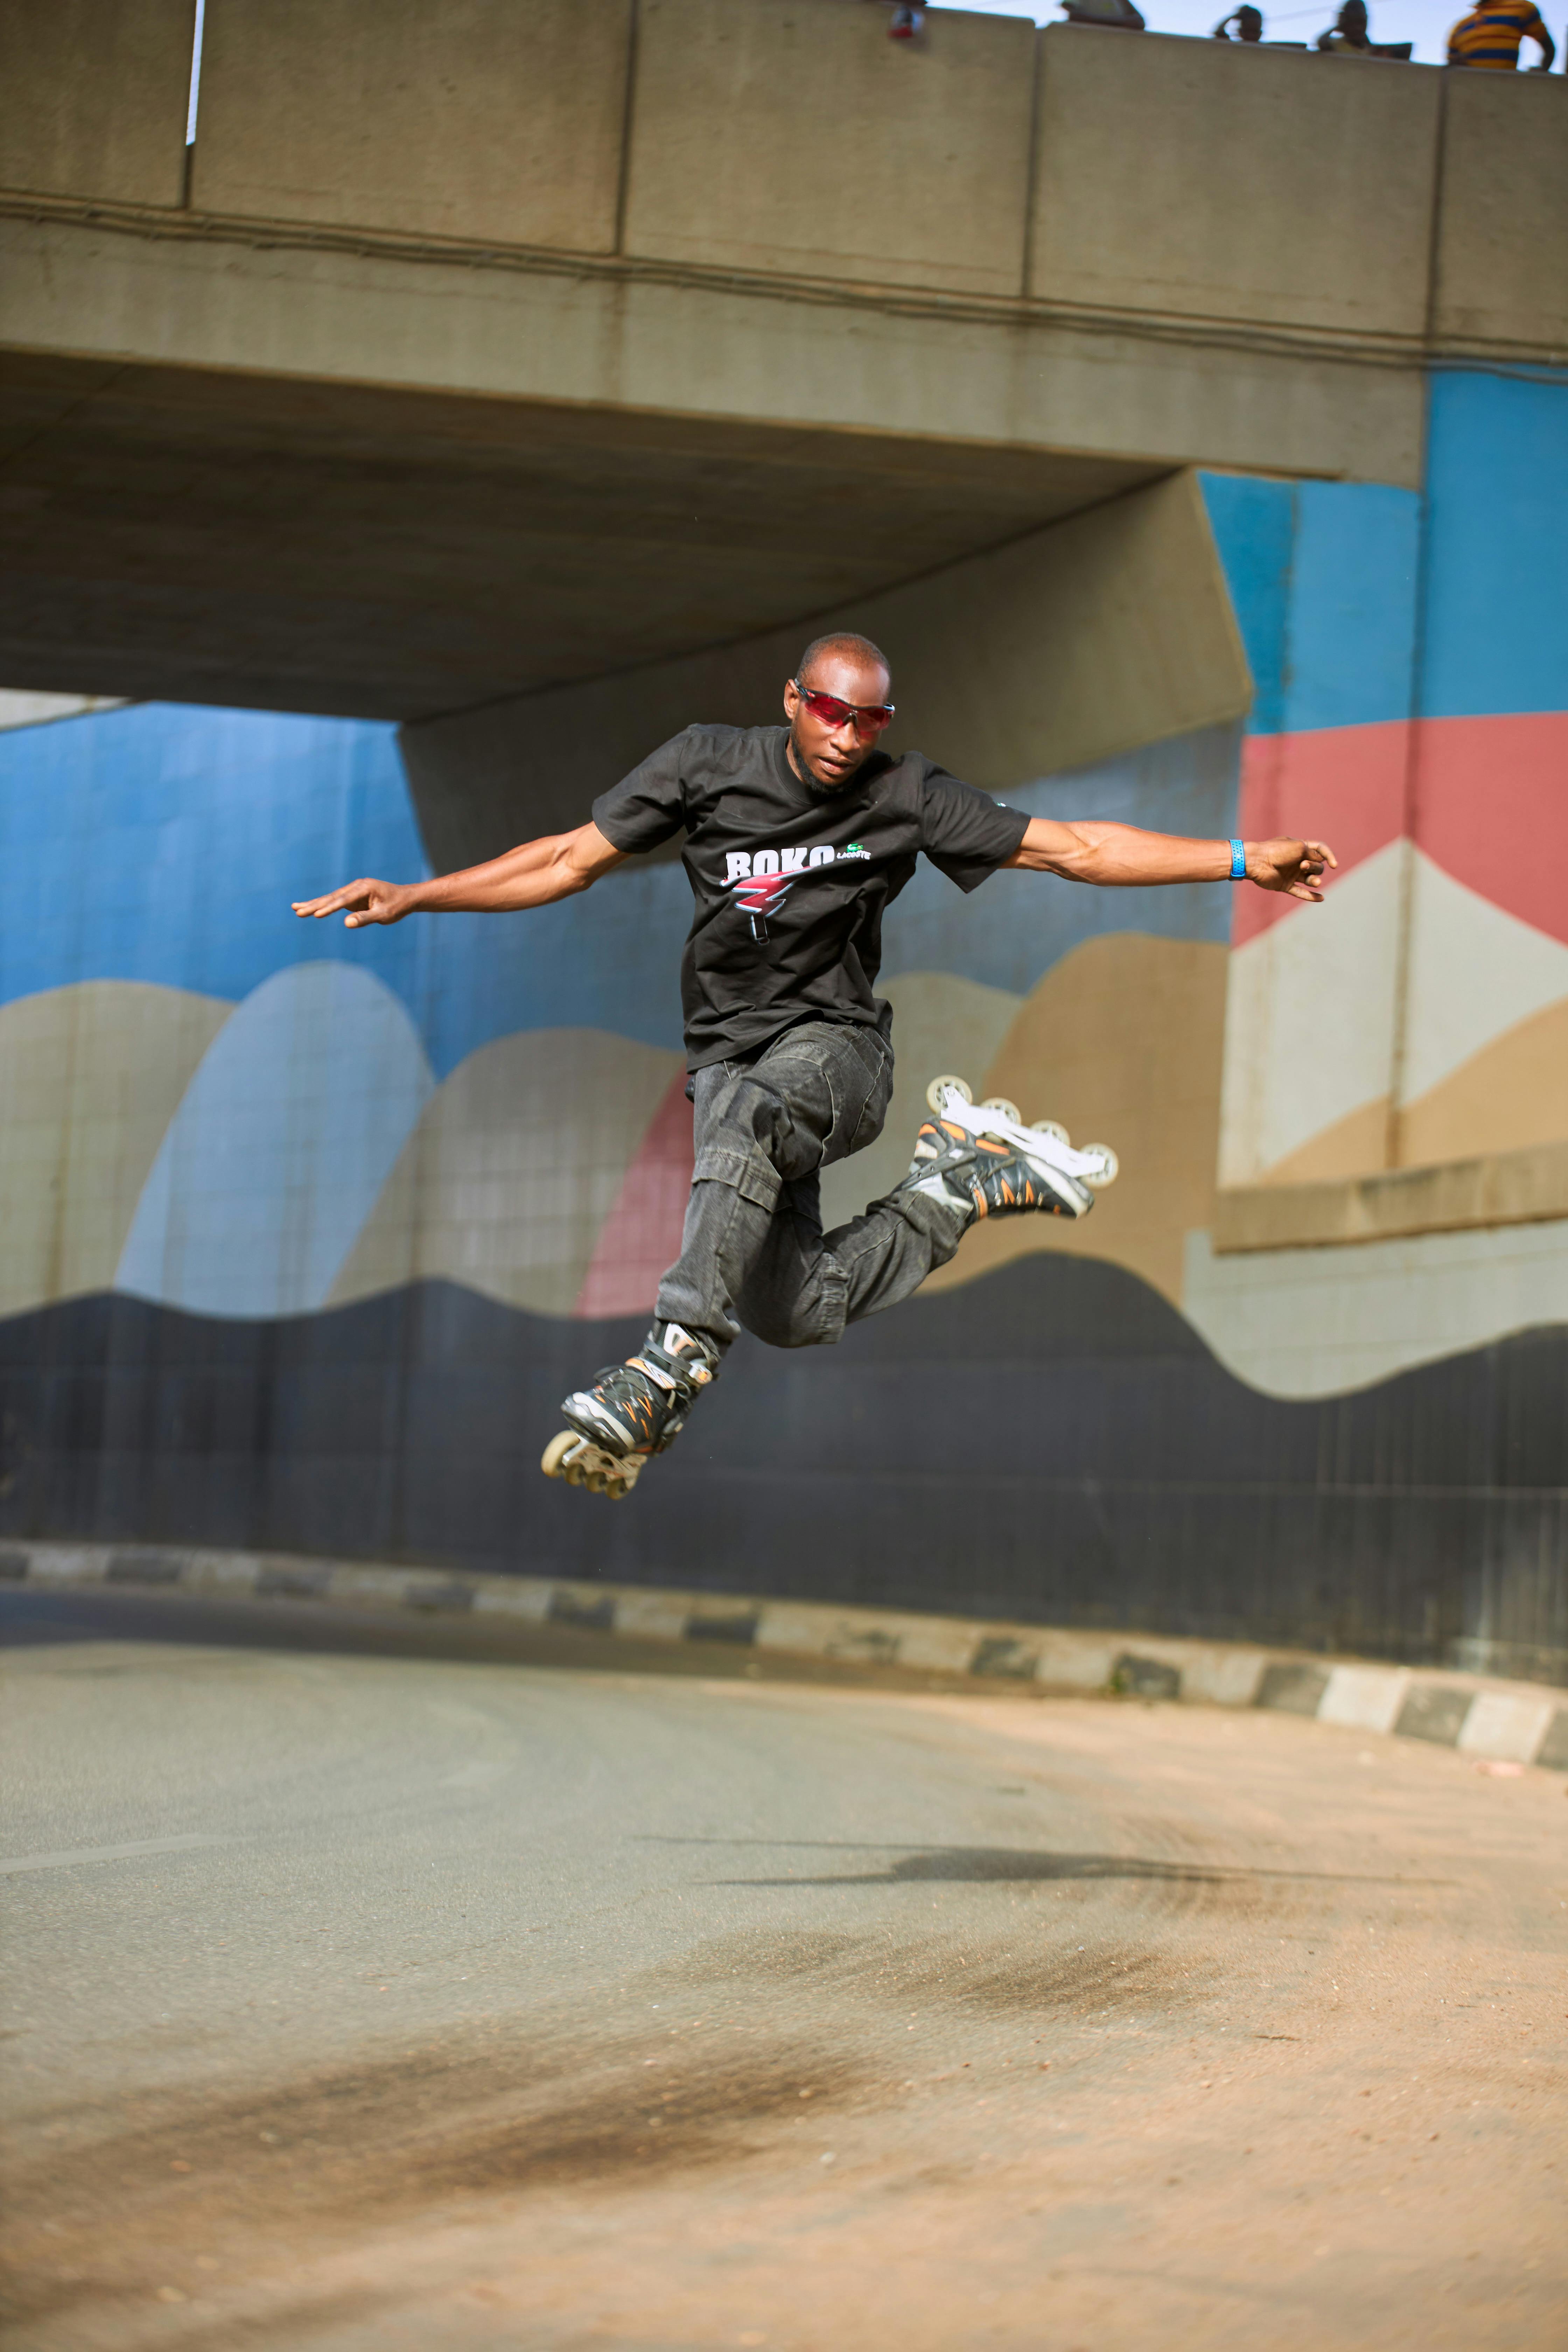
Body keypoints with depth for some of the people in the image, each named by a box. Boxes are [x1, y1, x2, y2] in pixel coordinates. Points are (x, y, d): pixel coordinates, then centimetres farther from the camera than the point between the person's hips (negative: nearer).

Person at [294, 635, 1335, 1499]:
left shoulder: (907, 796, -2)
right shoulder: (710, 763, 0)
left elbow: (1074, 848, -1)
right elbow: (572, 860, 4)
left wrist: (1241, 862, -8)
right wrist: (412, 896, -4)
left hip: (838, 1045, -2)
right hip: (731, 1049, 3)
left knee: (752, 1111, -40)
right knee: (794, 1317, -14)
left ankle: (676, 1358, -47)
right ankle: (970, 1178, 8)